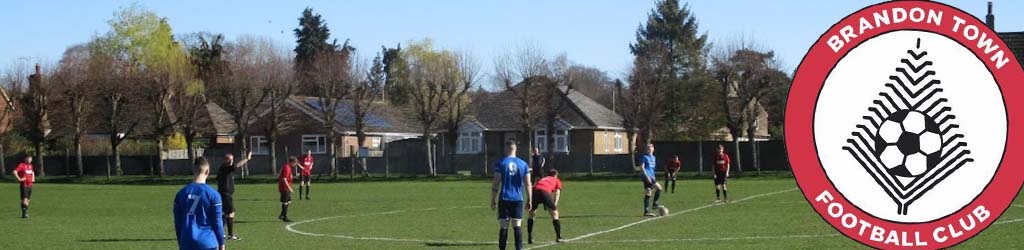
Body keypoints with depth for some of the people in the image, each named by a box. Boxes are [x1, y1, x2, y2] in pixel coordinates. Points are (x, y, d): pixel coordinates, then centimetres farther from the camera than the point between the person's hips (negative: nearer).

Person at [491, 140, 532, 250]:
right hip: (518, 199, 2)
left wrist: (493, 200, 1)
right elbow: (528, 184, 4)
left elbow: (495, 183, -4)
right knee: (517, 226, 3)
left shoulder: (501, 163, -2)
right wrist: (528, 200, 11)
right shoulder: (523, 164, 5)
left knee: (504, 227, 1)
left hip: (504, 199, -2)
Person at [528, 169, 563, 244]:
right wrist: (555, 204, 3)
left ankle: (530, 238, 16)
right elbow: (557, 192, 14)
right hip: (545, 192, -3)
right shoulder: (557, 181, 31)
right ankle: (558, 237, 9)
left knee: (531, 215, 20)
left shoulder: (542, 179, 40)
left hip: (535, 190, 3)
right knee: (554, 214, 11)